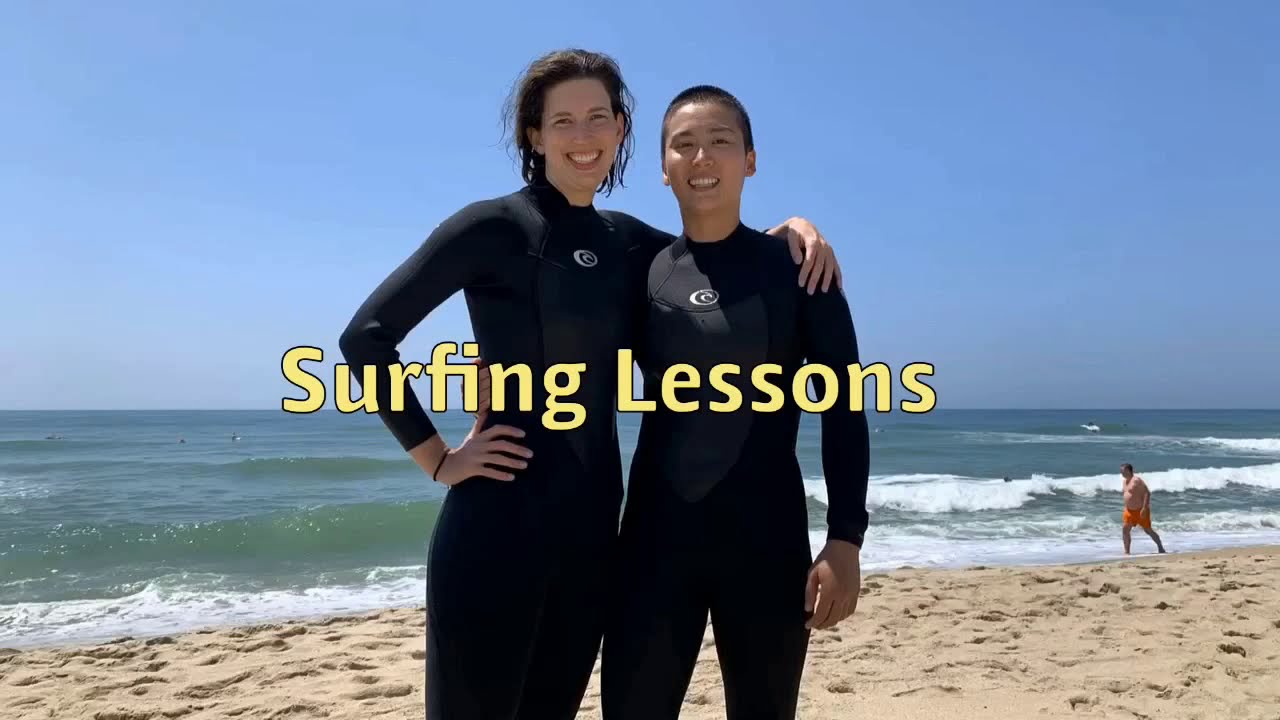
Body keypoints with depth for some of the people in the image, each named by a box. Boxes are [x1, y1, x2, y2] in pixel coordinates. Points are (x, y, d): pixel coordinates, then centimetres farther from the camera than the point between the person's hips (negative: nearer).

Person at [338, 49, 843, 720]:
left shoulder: (625, 240, 10)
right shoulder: (494, 225, -8)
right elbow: (366, 338, -8)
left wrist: (791, 225, 3)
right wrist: (438, 459, -9)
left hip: (592, 522, 6)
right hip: (498, 521, -6)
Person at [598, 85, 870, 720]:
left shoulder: (796, 270, -1)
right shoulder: (639, 275, 4)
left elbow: (843, 410, -2)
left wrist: (845, 541, -8)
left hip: (768, 540, -1)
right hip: (655, 536, 2)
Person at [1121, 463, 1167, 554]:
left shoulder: (1137, 480, -18)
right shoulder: (1125, 481, 9)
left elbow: (1147, 493, -21)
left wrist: (1144, 508, -26)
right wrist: (1126, 508, 17)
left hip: (1140, 510, -8)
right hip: (1129, 511, 8)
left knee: (1148, 530, 3)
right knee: (1125, 530, 0)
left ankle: (1161, 548, 21)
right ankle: (1126, 552, 5)